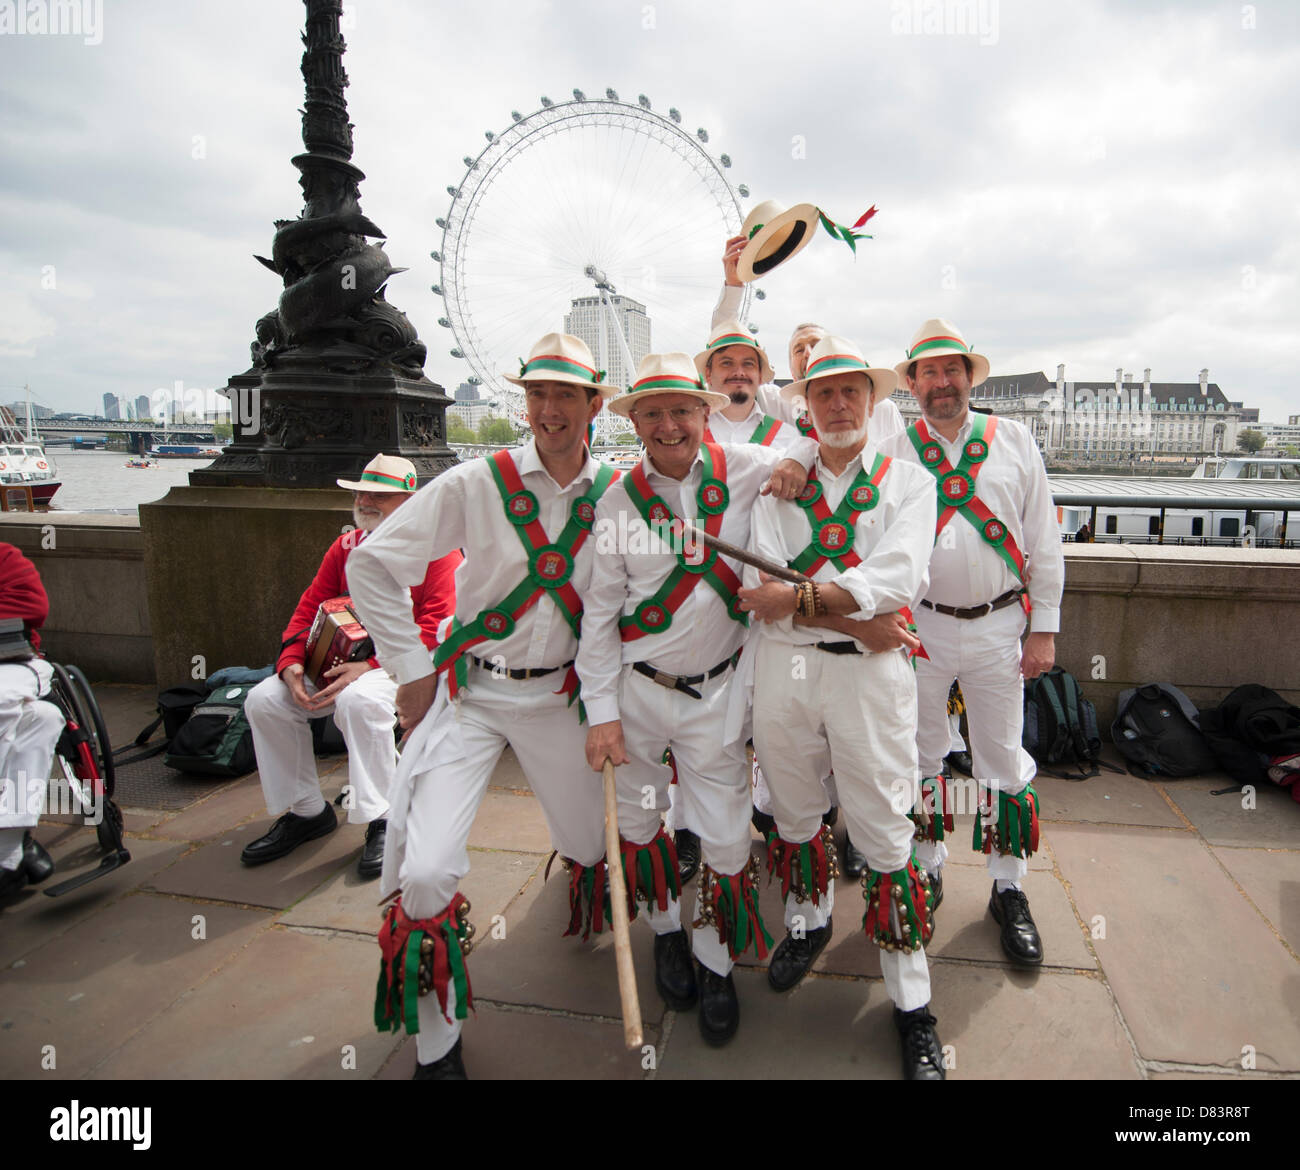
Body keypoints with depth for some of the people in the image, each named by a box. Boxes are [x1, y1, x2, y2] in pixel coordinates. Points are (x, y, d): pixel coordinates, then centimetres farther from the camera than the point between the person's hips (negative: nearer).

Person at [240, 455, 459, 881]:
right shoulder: (347, 546, 14)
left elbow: (435, 627, -17)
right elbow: (310, 606, 12)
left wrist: (371, 667, -25)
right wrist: (291, 662, -7)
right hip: (343, 659, 7)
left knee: (359, 699, -37)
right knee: (264, 699, -9)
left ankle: (383, 820, -21)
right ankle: (307, 811, 7)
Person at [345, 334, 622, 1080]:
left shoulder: (617, 493, -4)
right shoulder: (477, 484, -10)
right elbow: (373, 565, -5)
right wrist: (412, 669, -6)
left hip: (560, 696, 2)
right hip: (470, 691, -2)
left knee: (594, 842, 13)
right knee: (425, 870, -10)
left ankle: (591, 917, 53)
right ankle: (437, 1040, 16)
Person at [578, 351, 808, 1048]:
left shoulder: (744, 468, -4)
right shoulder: (618, 500, -4)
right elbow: (599, 611, -2)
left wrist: (796, 465, -13)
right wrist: (602, 712, -6)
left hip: (716, 692, 0)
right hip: (636, 688, 1)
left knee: (725, 837, 5)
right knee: (636, 820, 14)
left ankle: (716, 965, 30)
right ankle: (667, 929, 41)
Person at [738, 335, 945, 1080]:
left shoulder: (908, 482, 4)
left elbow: (896, 576, -13)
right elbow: (761, 581, -7)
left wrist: (801, 597, -17)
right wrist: (855, 620, -14)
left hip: (870, 674, -2)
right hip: (783, 666, 3)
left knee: (884, 834, 4)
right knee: (795, 813, 19)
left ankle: (913, 1002, 23)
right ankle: (809, 920, 46)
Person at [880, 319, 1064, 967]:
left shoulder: (1014, 440, 3)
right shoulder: (892, 451, 1)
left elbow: (1044, 540, 4)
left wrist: (1044, 627, 0)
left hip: (999, 627, 1)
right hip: (920, 625, 0)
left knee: (1004, 760, 8)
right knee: (920, 754, 12)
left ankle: (1008, 889, 26)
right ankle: (926, 871, 32)